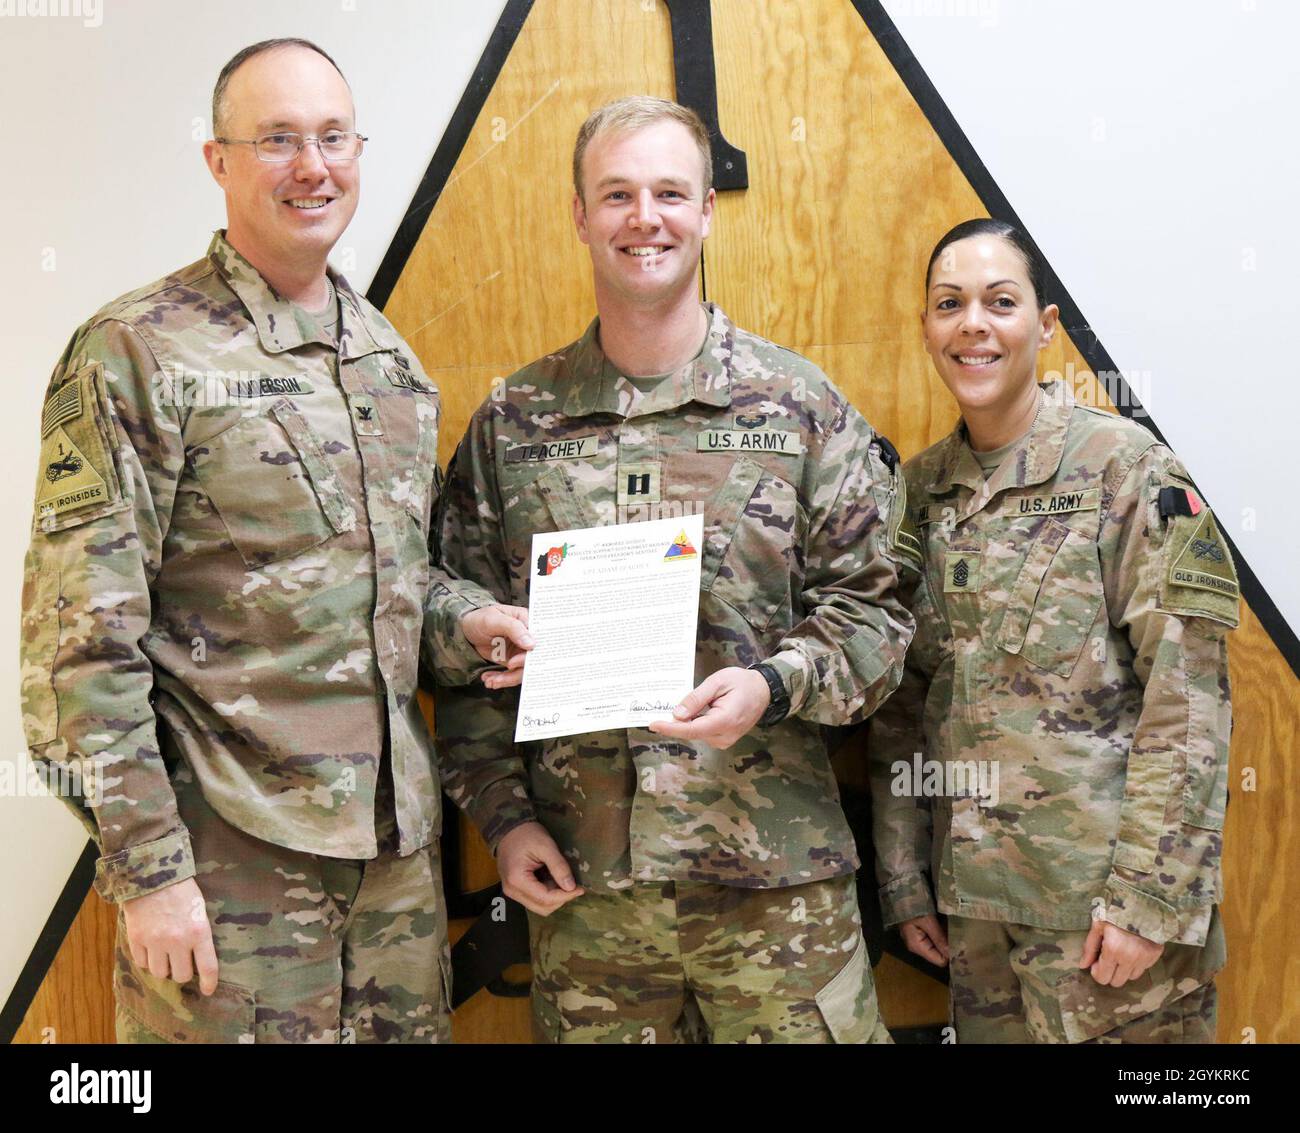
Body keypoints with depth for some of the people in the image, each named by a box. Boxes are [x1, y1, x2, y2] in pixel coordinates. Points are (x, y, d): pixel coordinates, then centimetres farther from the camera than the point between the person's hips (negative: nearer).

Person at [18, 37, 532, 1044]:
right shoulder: (136, 353, -10)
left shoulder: (387, 353, 10)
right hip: (231, 847, -6)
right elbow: (82, 641, -12)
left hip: (397, 835, 6)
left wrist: (462, 622, 0)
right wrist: (146, 868, -14)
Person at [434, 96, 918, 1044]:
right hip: (578, 886, 2)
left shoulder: (801, 405, 2)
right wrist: (504, 814, 1)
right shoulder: (512, 423, 6)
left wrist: (773, 684, -16)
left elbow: (872, 609, 2)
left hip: (777, 876, -1)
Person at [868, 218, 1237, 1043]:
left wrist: (1152, 895, -15)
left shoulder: (1126, 467, -8)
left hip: (1105, 889, -4)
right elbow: (901, 705, 9)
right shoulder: (920, 490, 6)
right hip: (977, 894, 5)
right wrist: (903, 876, 6)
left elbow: (1190, 699, -12)